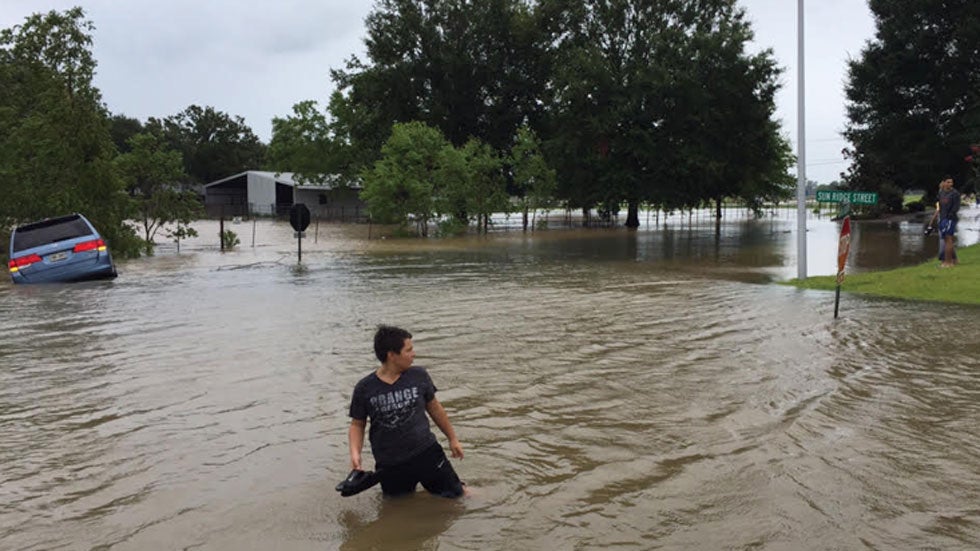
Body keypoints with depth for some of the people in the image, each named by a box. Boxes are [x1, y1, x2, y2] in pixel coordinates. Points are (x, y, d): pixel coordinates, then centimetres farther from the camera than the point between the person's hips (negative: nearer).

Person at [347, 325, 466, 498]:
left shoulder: (419, 375, -5)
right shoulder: (364, 389, -9)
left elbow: (434, 407, 8)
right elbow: (357, 424, 2)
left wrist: (452, 438, 15)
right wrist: (355, 452, -15)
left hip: (426, 452, 1)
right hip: (390, 465, -1)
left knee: (455, 494, 3)